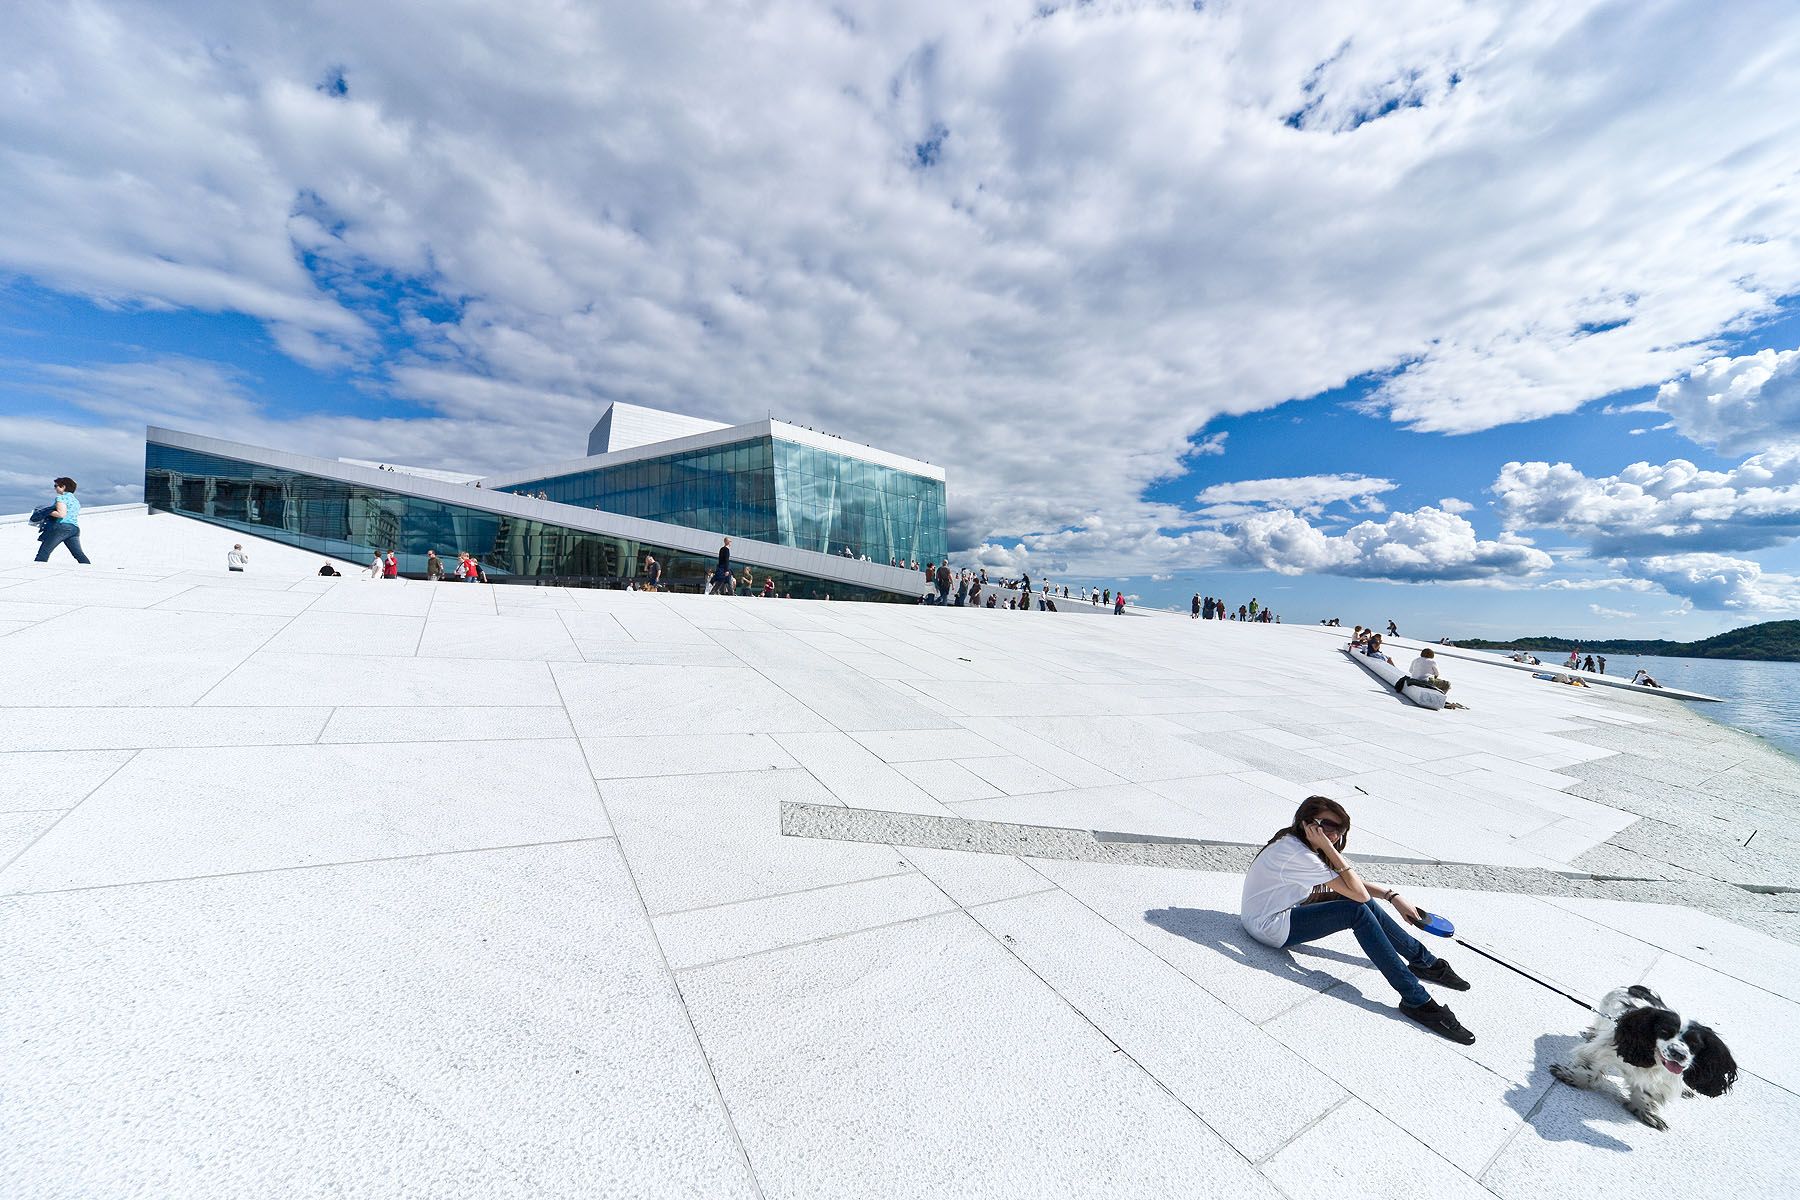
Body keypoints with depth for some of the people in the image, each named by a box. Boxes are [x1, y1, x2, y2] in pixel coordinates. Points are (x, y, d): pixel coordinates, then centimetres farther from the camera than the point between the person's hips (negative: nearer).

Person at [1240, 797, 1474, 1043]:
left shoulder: (1296, 842, 1)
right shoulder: (1298, 854, -27)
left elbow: (1354, 886, 11)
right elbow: (1359, 893, -25)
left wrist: (1392, 895, -2)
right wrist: (1328, 847, -29)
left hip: (1284, 910, 9)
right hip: (1269, 926, -9)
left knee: (1361, 901, 1)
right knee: (1358, 911, -18)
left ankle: (1423, 961, 17)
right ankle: (1415, 1000, -10)